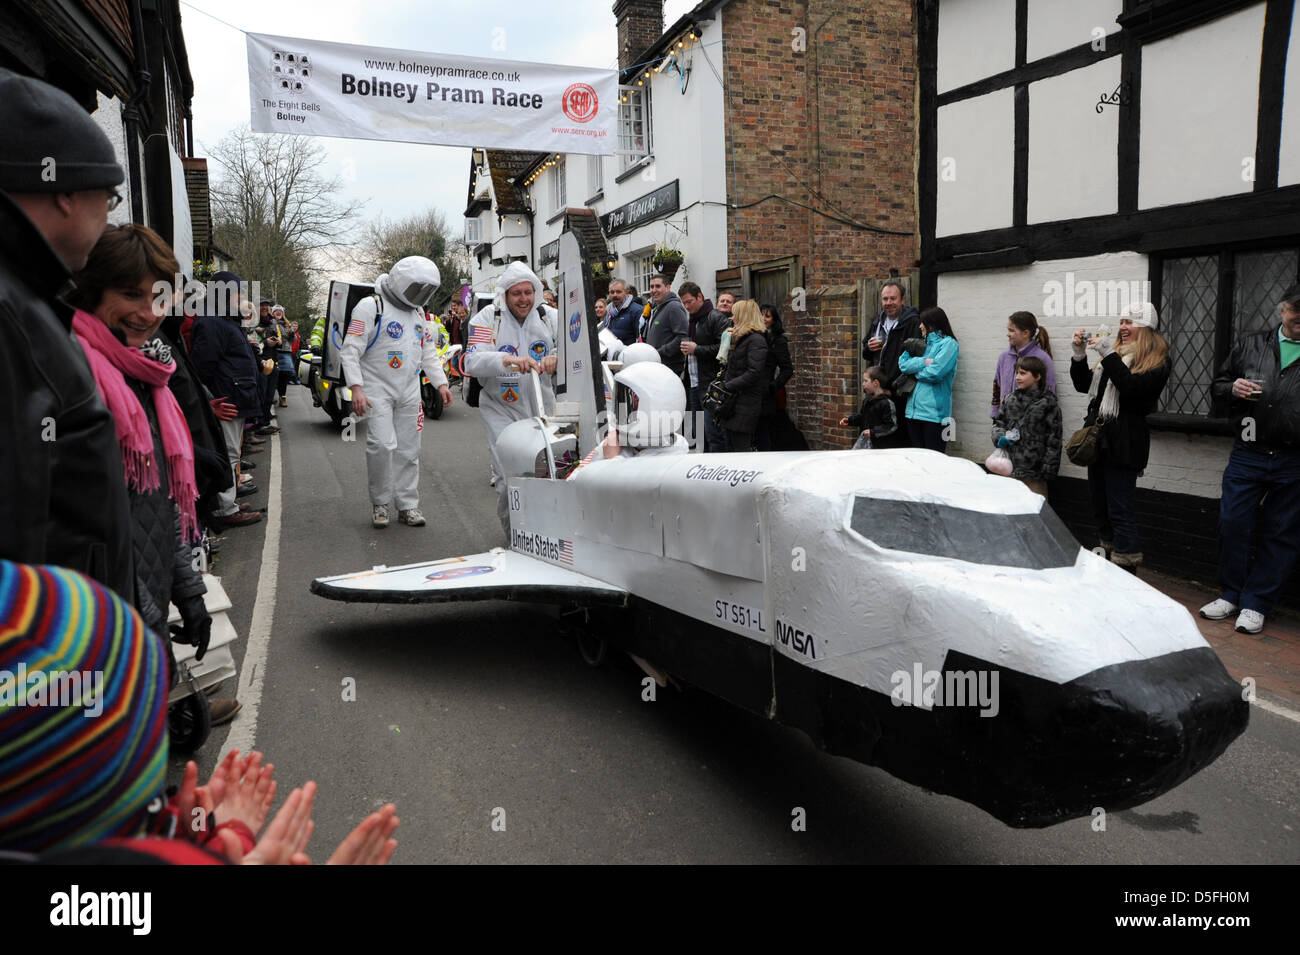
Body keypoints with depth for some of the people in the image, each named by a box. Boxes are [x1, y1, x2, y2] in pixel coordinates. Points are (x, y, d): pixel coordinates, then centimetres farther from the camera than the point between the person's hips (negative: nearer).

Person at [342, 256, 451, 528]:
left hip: (409, 393, 6)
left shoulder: (417, 312, 15)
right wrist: (356, 388, -20)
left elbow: (429, 352, 21)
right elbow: (350, 351, -12)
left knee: (408, 450, 6)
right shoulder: (370, 307, -8)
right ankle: (380, 503, 2)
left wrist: (441, 383, 10)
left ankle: (408, 505, 15)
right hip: (377, 390, -6)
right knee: (382, 445, -15)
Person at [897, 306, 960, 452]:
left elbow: (935, 373, -14)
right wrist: (923, 362, -9)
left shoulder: (948, 343, -2)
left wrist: (915, 369, 2)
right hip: (913, 409, 7)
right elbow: (903, 363, 4)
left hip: (934, 412, -6)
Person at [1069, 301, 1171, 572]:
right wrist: (1079, 355, 3)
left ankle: (1126, 576, -3)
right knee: (1101, 509, 13)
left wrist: (1108, 354, -21)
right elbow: (1083, 385, 17)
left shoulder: (1156, 360, -5)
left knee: (1120, 513, -8)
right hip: (1099, 438, 8)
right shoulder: (1117, 353, 17)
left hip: (1123, 444, -8)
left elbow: (1132, 387, -21)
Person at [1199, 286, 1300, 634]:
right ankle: (1231, 594, 17)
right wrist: (1233, 389, -7)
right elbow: (1218, 384, 15)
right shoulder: (1249, 346, 8)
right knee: (1232, 523, 1)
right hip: (1248, 455, 1)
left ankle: (1255, 604, 14)